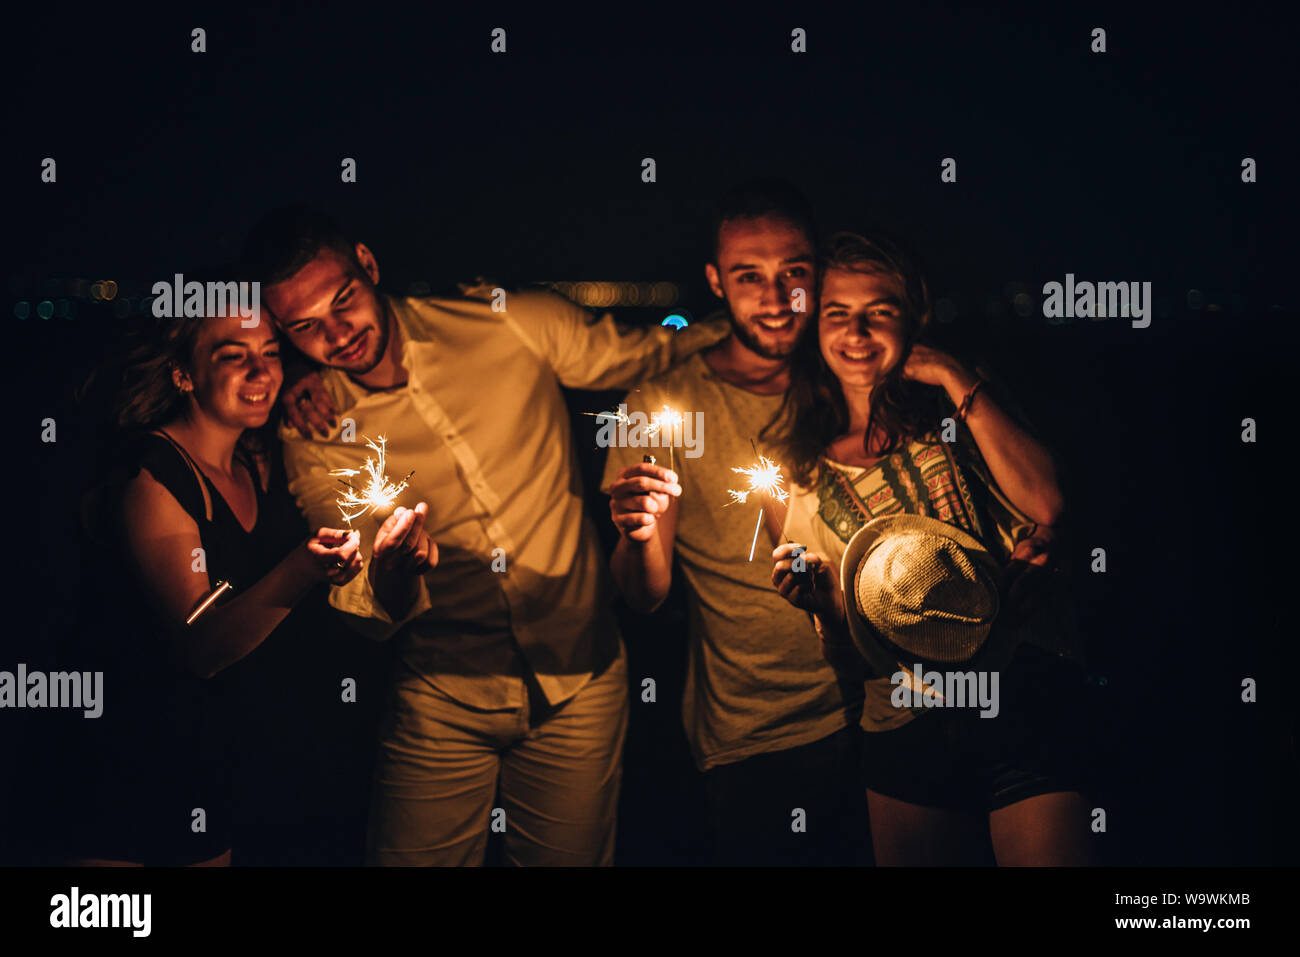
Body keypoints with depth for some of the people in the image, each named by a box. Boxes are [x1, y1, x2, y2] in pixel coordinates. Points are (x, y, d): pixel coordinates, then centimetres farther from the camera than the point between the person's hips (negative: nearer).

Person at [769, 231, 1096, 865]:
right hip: (906, 734, 2)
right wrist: (824, 609, -14)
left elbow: (1045, 504, -14)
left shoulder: (951, 410, 6)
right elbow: (851, 659, 8)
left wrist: (958, 380, -9)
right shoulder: (806, 476, 9)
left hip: (1021, 700, -2)